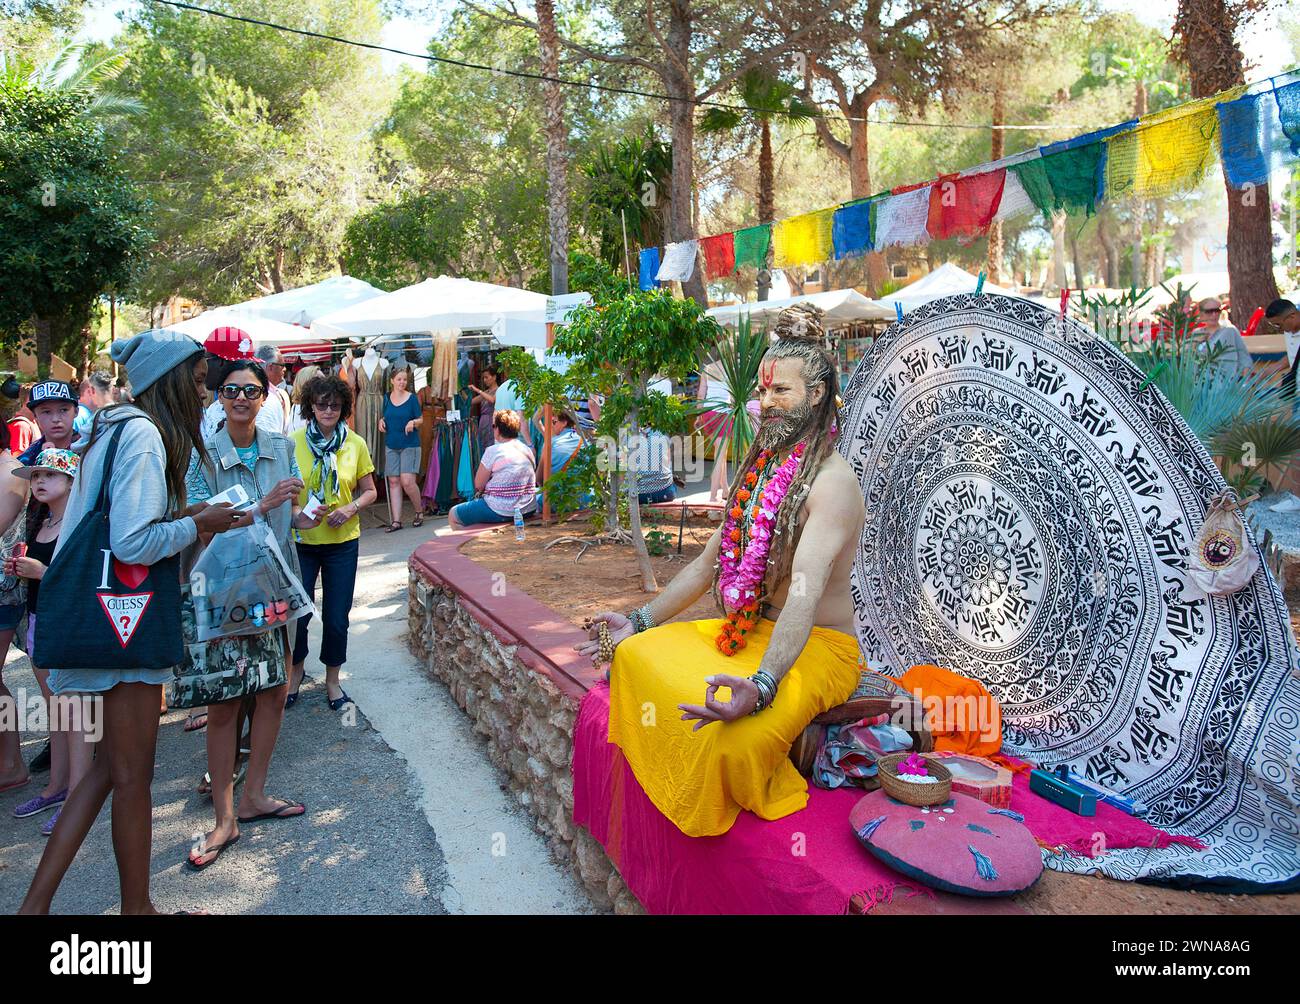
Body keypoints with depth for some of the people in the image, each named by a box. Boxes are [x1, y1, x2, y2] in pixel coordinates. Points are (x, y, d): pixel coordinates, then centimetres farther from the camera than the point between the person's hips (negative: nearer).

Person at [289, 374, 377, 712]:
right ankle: (296, 671, 36)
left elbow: (369, 491, 5)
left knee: (336, 616, 8)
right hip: (301, 540, -1)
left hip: (343, 542, 1)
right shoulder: (293, 442, -5)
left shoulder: (355, 444, -2)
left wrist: (351, 508, -14)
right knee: (297, 612, 9)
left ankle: (332, 680, 29)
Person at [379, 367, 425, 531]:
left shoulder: (412, 398, -3)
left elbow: (420, 420, 1)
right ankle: (396, 520, 6)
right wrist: (381, 421, -1)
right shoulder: (387, 397, 8)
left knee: (407, 481, -13)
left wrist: (413, 422, -20)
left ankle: (419, 512, 11)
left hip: (410, 445, -4)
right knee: (393, 481, 2)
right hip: (391, 445, 4)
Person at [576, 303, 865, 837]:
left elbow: (805, 592, -32)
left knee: (730, 737, -33)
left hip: (817, 647, -8)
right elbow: (709, 562, 14)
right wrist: (641, 621, 10)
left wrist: (761, 685, -45)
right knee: (636, 654, -4)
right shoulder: (760, 469, 11)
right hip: (752, 629, 9)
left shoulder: (832, 481, -18)